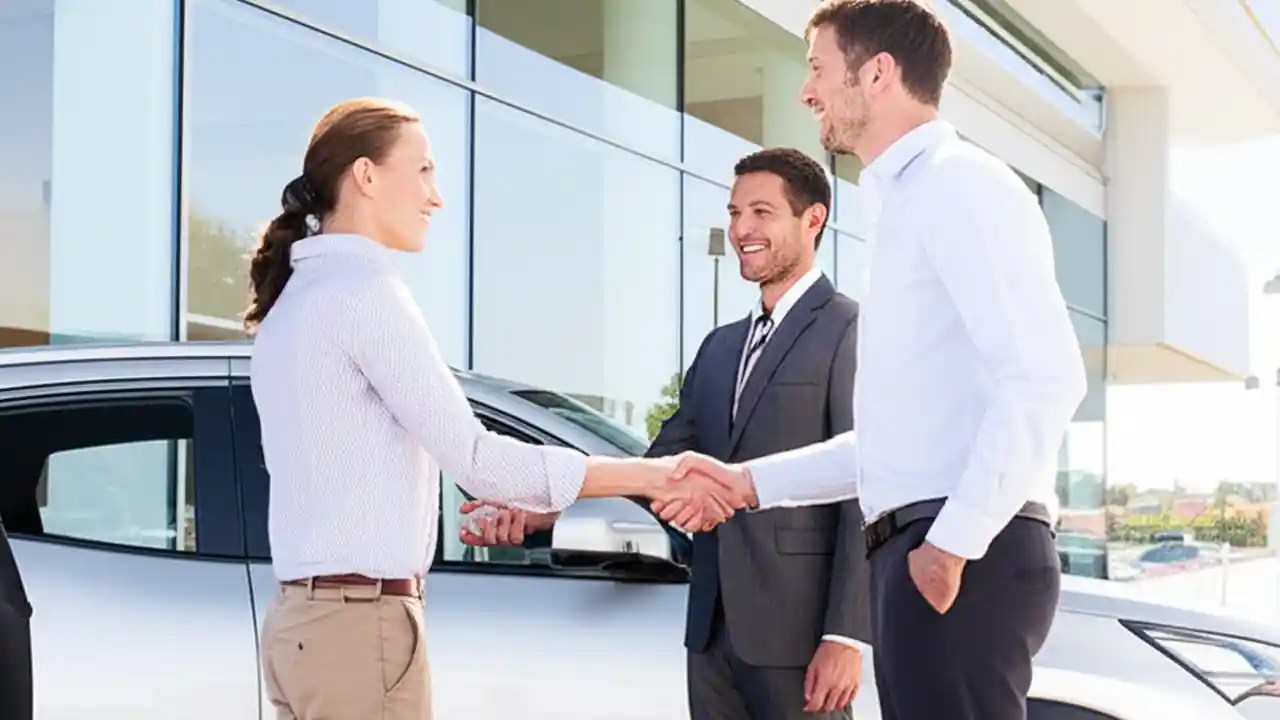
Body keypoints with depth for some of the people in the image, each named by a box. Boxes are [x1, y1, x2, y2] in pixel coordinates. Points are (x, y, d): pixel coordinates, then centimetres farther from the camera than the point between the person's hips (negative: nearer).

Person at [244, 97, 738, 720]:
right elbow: (474, 456, -16)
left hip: (303, 617, 9)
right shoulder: (365, 290, -12)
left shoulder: (293, 298, 16)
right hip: (360, 625, -9)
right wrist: (648, 476, -11)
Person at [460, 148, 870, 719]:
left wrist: (846, 635, -18)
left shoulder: (852, 331, -5)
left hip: (797, 629, -7)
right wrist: (548, 507, -4)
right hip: (713, 628, 7)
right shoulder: (720, 346, 18)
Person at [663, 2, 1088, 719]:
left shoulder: (958, 183, -5)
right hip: (920, 550, 10)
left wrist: (954, 541, -20)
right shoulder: (911, 201, 25)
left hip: (963, 558, -10)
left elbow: (1045, 377, -18)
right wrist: (750, 482, 21)